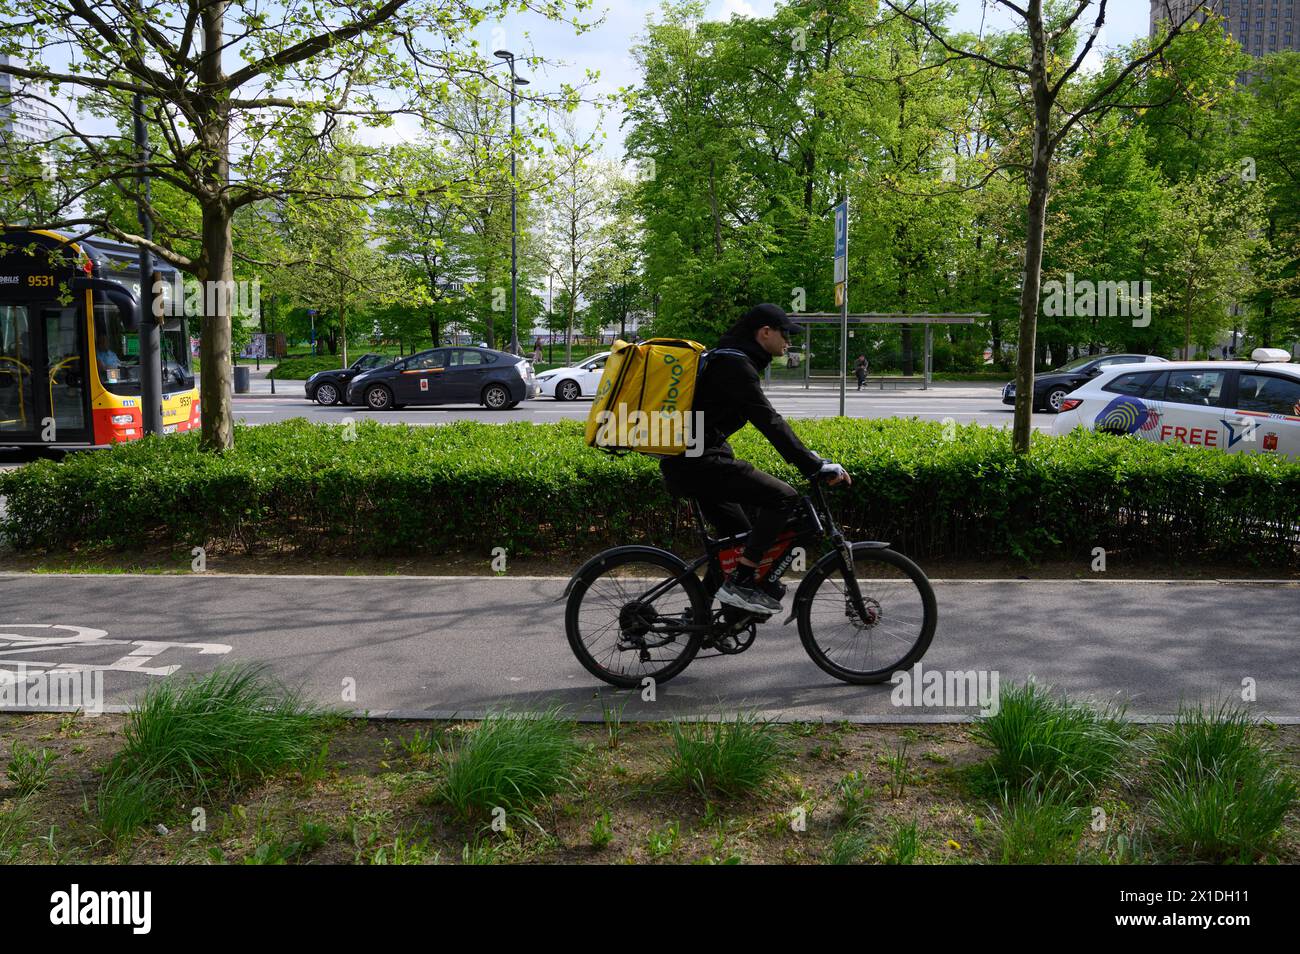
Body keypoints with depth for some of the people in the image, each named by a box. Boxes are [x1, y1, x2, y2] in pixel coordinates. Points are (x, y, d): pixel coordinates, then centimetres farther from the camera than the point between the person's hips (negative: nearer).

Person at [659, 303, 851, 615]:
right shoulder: (735, 365, -15)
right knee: (782, 496, -15)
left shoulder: (728, 360, 19)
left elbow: (764, 417, 27)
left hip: (683, 463, 11)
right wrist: (816, 466, -23)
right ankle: (740, 582, -13)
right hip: (697, 463, -11)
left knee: (741, 540, 17)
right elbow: (770, 422, -22)